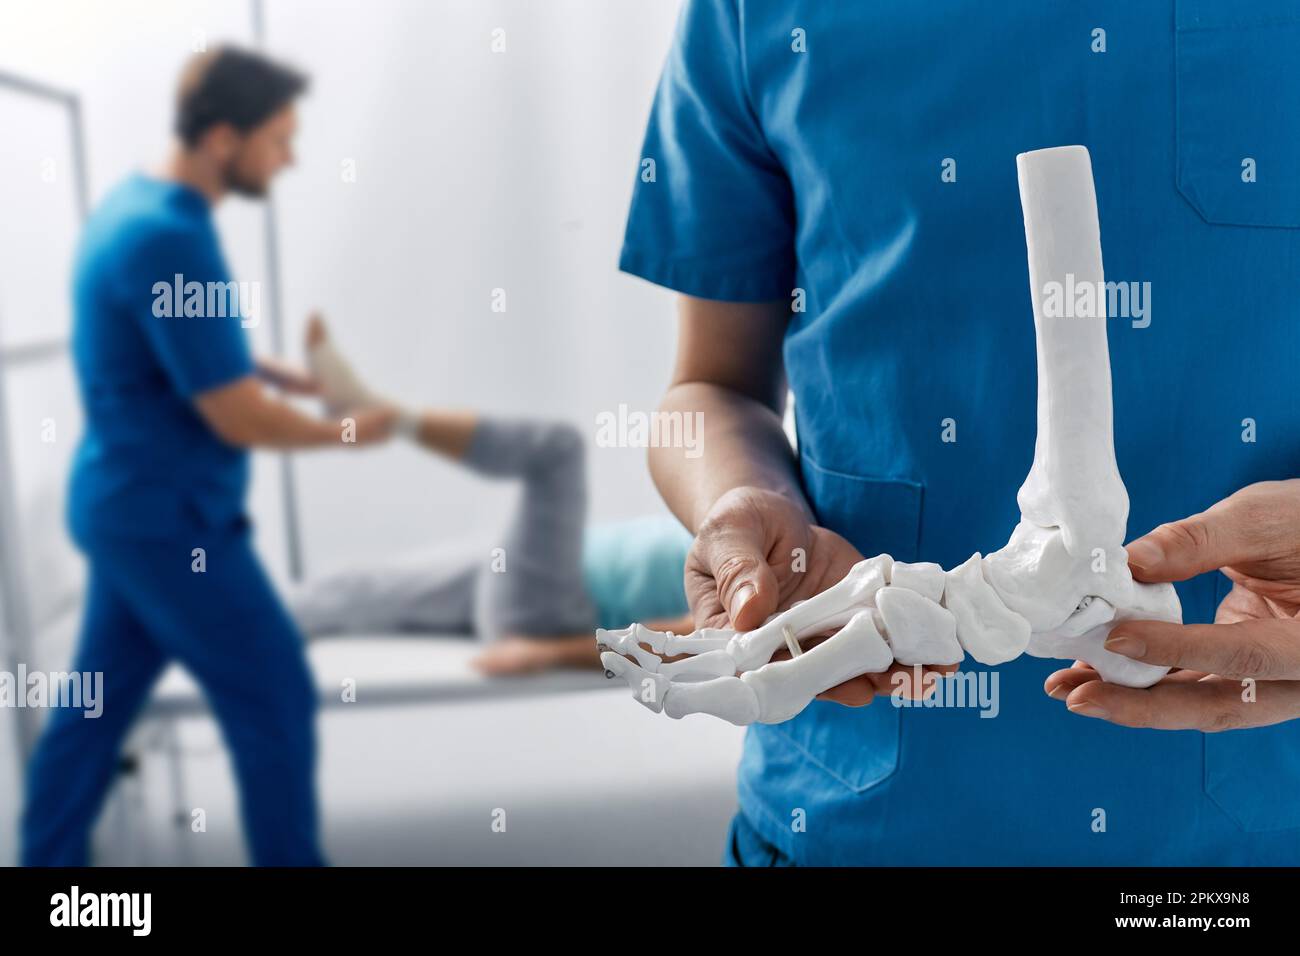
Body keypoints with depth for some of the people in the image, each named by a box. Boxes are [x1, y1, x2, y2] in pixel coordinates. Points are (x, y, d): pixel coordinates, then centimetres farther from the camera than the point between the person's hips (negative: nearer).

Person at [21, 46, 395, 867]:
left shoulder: (134, 205, 7)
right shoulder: (170, 237, -23)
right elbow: (237, 418, -21)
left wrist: (289, 375, 10)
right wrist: (342, 433, -6)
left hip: (126, 507, 10)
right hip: (170, 519, -10)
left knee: (101, 699, 19)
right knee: (277, 703, 2)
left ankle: (48, 856, 33)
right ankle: (290, 859, 17)